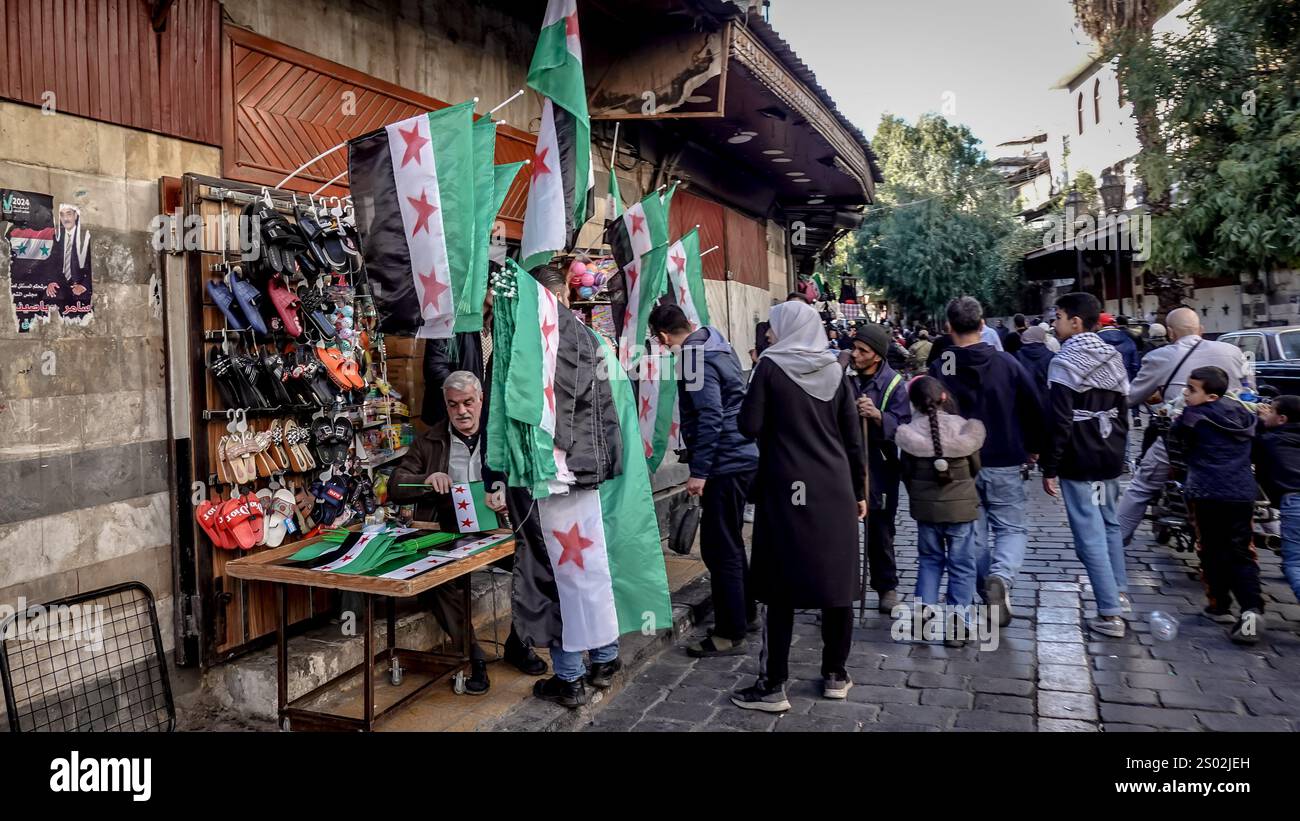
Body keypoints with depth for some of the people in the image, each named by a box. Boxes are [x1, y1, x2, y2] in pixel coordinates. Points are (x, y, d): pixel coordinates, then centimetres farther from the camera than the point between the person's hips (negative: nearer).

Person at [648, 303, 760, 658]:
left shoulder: (696, 359, -16)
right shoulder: (719, 345, 12)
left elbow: (709, 417, -23)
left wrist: (699, 471, -20)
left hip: (723, 464, -10)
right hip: (742, 456, 10)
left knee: (720, 549, -3)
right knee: (730, 543, 21)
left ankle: (730, 634, 5)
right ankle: (743, 612, 33)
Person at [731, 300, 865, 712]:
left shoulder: (771, 366, -5)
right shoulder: (835, 371, 6)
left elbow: (749, 426, -10)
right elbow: (853, 438, 7)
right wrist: (859, 491, 15)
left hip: (786, 489, -4)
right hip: (834, 489, 4)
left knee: (782, 585, 2)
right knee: (836, 580, 11)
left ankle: (773, 686, 7)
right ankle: (835, 674, 23)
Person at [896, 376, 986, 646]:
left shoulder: (910, 432, -9)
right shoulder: (962, 427, -10)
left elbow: (907, 473, -2)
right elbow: (975, 467, 2)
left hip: (924, 507, 1)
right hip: (960, 507, -1)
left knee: (929, 560, 18)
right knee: (961, 566, 8)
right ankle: (956, 626, 8)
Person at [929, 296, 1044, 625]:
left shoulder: (939, 369, -7)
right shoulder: (1006, 363, -5)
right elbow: (1034, 409, -1)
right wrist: (1033, 447, 15)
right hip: (1003, 464, 0)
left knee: (975, 534, 14)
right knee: (1011, 527, 10)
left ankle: (990, 593, 20)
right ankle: (1000, 577, -16)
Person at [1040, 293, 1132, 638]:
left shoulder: (1064, 362, -14)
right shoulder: (1113, 358, 10)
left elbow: (1059, 421, -18)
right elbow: (1122, 413, 16)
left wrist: (1050, 468, -13)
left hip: (1078, 463, -8)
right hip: (1109, 458, 8)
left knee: (1090, 535, -4)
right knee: (1109, 523, 23)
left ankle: (1110, 615, -1)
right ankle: (1120, 593, 34)